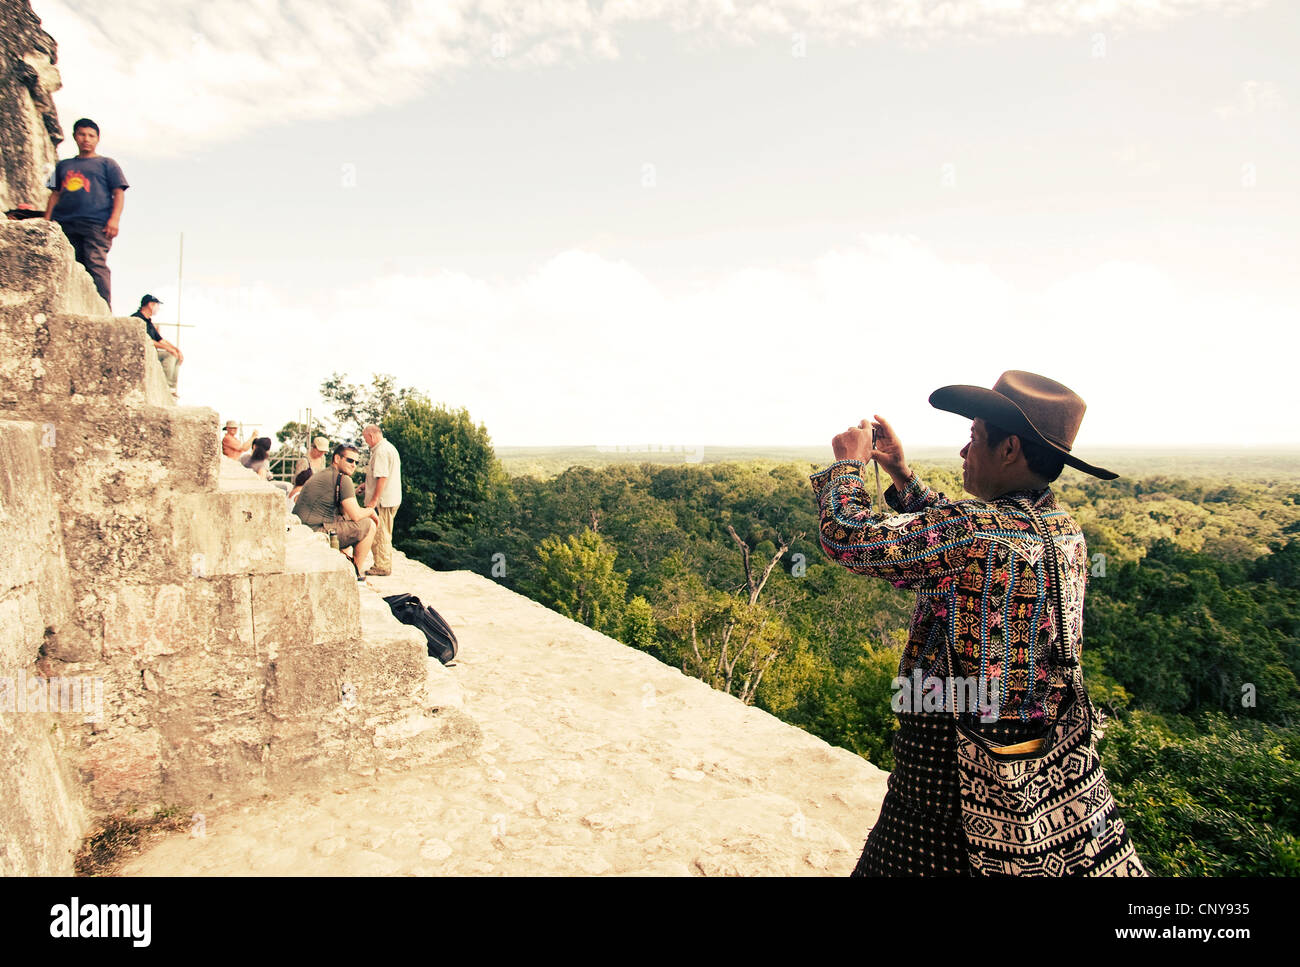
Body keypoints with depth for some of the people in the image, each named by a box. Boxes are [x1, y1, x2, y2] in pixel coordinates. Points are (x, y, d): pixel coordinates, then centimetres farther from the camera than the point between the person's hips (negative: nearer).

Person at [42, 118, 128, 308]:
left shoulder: (107, 164, 16)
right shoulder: (63, 165, 27)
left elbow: (119, 193, 6)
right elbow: (55, 194, 25)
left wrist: (114, 219, -9)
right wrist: (46, 221, 13)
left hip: (96, 223, -5)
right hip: (63, 224, 5)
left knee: (96, 264, -18)